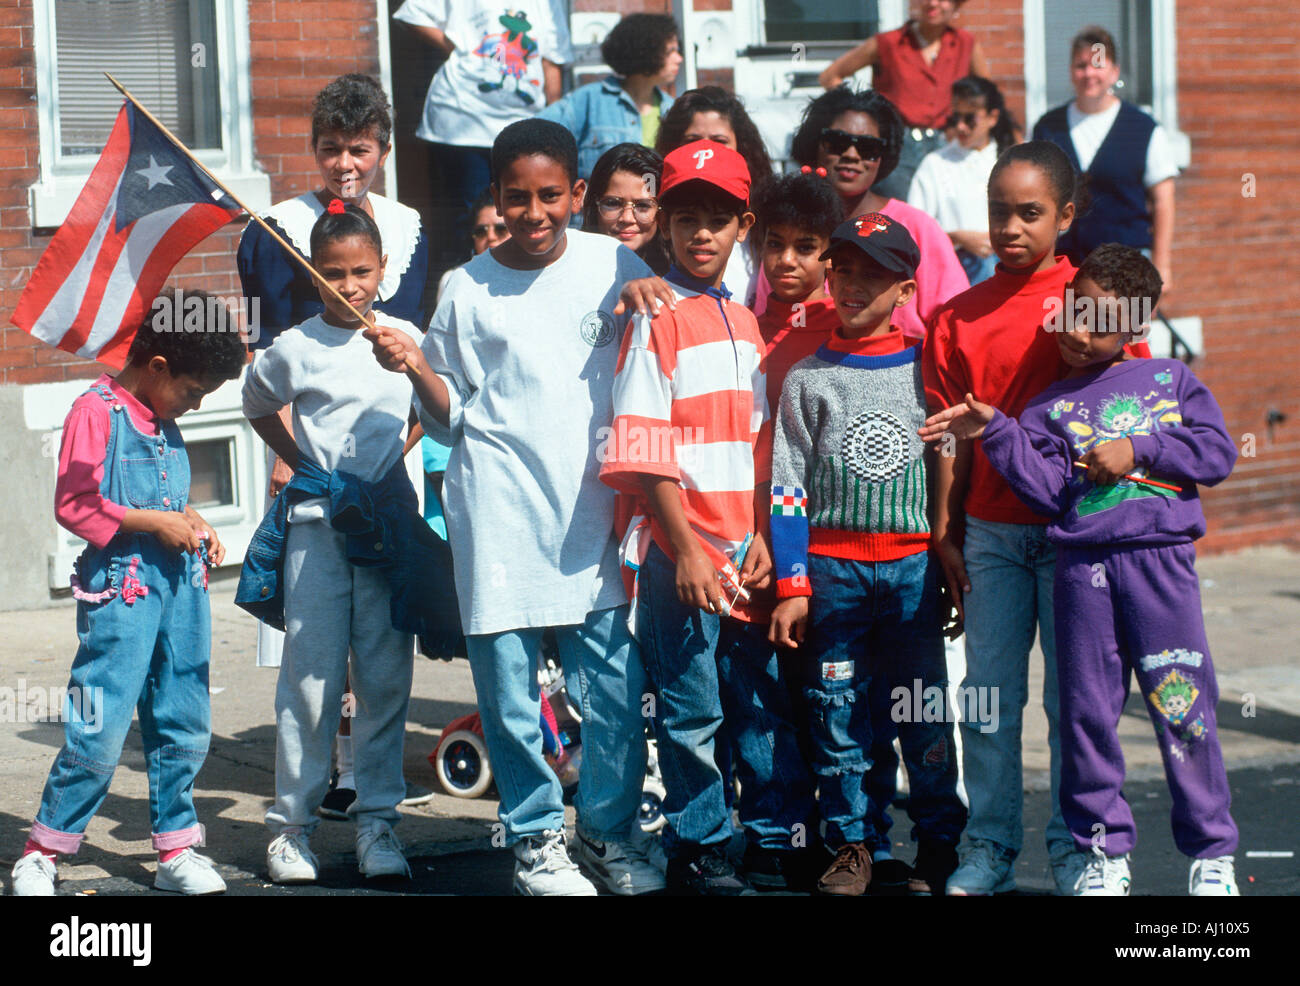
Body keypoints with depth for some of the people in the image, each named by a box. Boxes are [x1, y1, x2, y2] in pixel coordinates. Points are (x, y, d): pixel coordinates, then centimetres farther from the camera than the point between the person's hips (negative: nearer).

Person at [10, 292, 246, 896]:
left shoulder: (165, 422, 17)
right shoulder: (97, 411, -7)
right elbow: (74, 505, -13)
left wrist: (194, 523, 11)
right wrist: (157, 522, -13)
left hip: (180, 581, 8)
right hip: (122, 583, -8)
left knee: (184, 725, 8)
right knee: (102, 725, -9)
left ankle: (176, 851, 17)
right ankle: (41, 853, 2)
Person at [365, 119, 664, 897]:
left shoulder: (614, 267, 4)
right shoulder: (468, 289, 4)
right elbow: (452, 418, 9)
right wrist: (415, 366, -9)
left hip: (592, 502, 1)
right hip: (498, 510, 0)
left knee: (618, 678, -1)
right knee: (508, 683, 1)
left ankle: (610, 827, 17)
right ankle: (536, 836, 18)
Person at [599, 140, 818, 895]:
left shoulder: (748, 324, 13)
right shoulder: (656, 321, -6)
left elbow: (762, 444, 14)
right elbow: (644, 451, -11)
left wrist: (762, 537, 2)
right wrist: (686, 549, -15)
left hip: (747, 551, 6)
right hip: (681, 548, -6)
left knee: (767, 698, 10)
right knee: (690, 708, 1)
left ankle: (780, 839, 20)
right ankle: (698, 847, 12)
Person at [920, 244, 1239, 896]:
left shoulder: (1170, 380, 12)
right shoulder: (1051, 408, 12)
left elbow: (1218, 452, 4)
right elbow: (1047, 489, -1)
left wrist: (1138, 449, -4)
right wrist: (995, 433, -10)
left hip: (1160, 559, -1)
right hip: (1082, 567, 2)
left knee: (1183, 707, -2)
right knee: (1088, 709, 4)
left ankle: (1211, 853, 10)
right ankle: (1102, 851, 16)